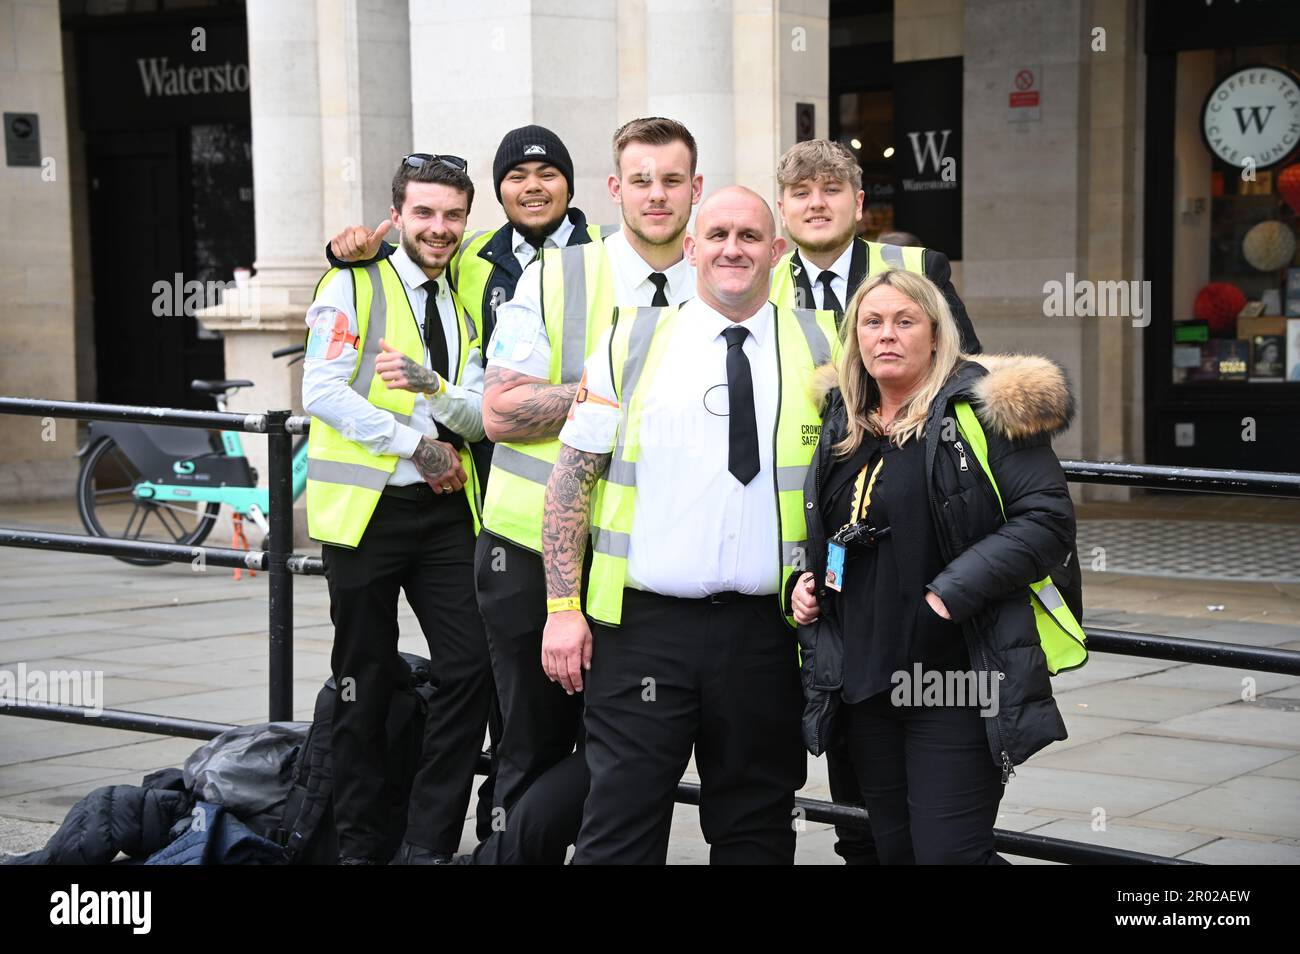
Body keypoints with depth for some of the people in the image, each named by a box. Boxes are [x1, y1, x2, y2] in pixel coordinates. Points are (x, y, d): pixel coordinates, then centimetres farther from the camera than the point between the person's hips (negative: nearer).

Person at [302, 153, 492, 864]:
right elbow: (323, 392, -14)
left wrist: (430, 386, -17)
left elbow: (483, 415, 4)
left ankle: (429, 843, 5)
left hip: (446, 507, 5)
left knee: (471, 667, -5)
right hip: (366, 507, -4)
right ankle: (359, 845, 16)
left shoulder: (465, 306, 14)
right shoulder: (354, 285, -2)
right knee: (366, 683, 3)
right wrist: (417, 444, -15)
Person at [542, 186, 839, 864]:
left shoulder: (820, 346, 7)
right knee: (622, 820, -1)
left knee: (757, 829, 10)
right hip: (643, 623, -1)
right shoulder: (634, 339, 4)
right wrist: (563, 608, -4)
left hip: (765, 627, 1)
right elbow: (573, 475, 3)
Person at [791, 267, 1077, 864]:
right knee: (895, 849, 13)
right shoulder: (841, 424, 13)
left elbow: (1047, 522, -14)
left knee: (950, 852, -9)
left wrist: (951, 592, -20)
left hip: (956, 679, -7)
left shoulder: (987, 409, -7)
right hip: (862, 678, 7)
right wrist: (804, 583, 9)